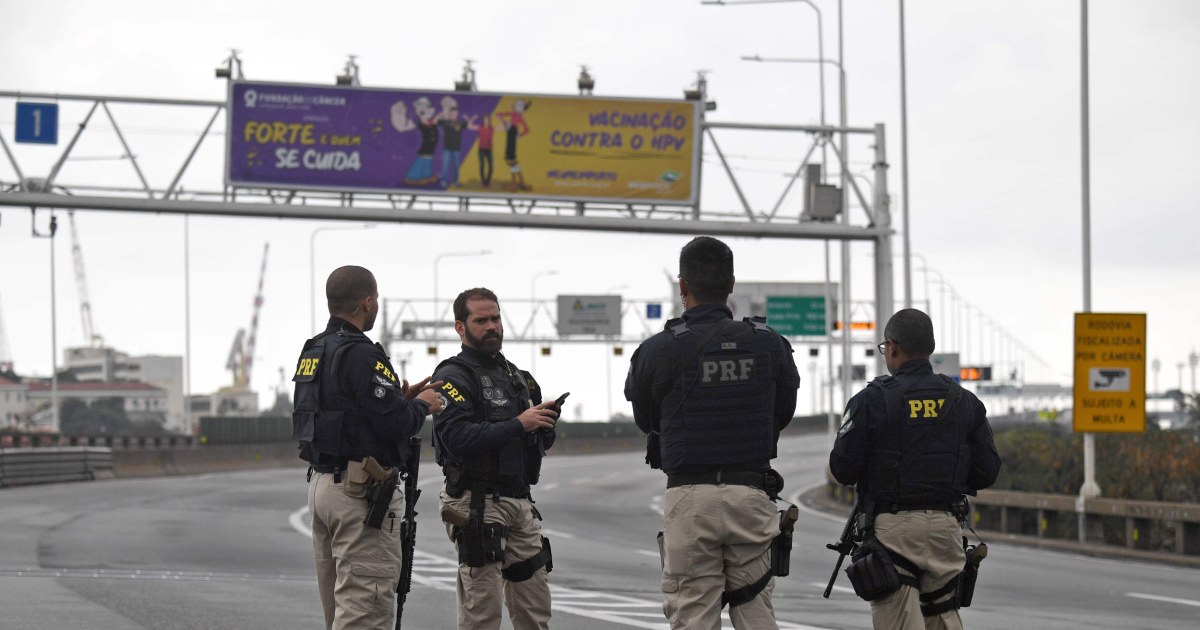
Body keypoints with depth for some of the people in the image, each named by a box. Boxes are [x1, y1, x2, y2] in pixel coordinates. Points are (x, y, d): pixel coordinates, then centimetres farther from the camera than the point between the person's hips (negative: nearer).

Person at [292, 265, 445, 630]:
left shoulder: (313, 351, 13)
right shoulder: (359, 354, -17)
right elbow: (395, 423, -20)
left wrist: (401, 397, 14)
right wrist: (422, 405, 0)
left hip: (320, 484, 10)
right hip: (360, 491, -10)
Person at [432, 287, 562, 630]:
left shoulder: (516, 376, 20)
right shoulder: (453, 376, -6)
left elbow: (541, 442, 23)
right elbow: (457, 437, -21)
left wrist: (546, 420, 0)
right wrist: (518, 425, -20)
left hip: (520, 502, 8)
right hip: (476, 502, -8)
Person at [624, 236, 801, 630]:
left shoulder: (657, 351, -6)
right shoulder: (769, 344, 2)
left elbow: (646, 421, 8)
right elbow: (783, 413, 13)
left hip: (690, 496, -2)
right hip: (752, 492, 3)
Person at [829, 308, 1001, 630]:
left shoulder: (872, 400, -7)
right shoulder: (964, 401, 6)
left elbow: (842, 468, -8)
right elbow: (987, 471, 5)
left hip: (893, 529, -4)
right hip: (947, 526, 4)